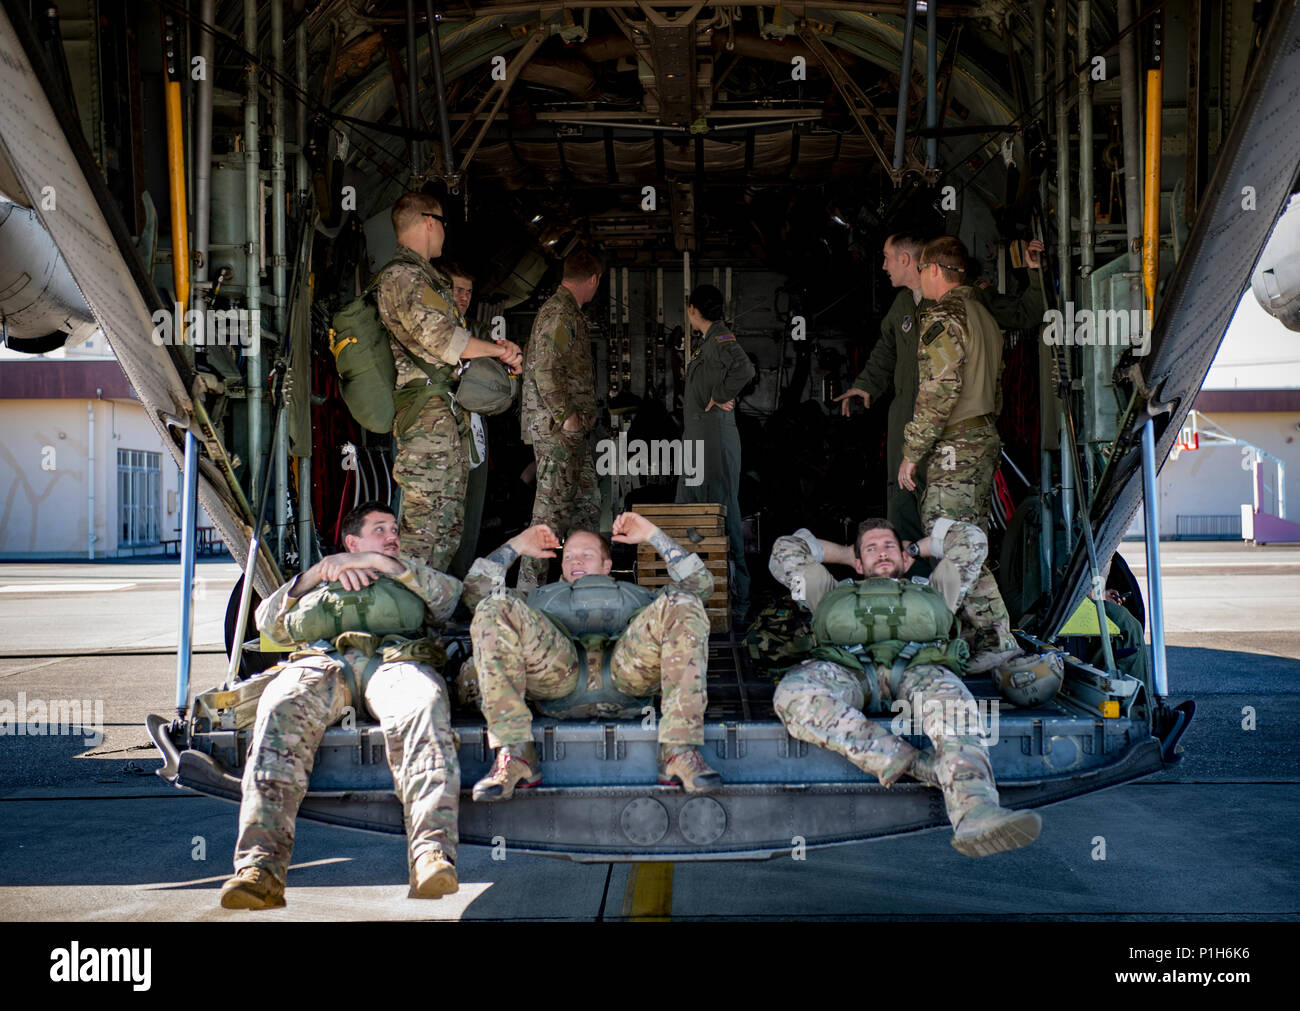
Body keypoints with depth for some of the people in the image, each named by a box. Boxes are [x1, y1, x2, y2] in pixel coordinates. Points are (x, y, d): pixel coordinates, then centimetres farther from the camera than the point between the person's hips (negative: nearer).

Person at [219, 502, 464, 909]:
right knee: (279, 709, -37)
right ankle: (260, 867, -52)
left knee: (423, 708, -40)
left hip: (396, 657, -1)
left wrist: (380, 561, 14)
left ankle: (432, 856, -58)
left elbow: (451, 593, 18)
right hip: (324, 658, 1)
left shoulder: (413, 585, 42)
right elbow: (269, 623, 27)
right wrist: (317, 572, 15)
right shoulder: (321, 583, 43)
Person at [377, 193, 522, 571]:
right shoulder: (402, 277, -11)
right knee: (428, 524, -12)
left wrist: (495, 349, 3)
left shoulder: (427, 276, 23)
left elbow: (449, 342, 21)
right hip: (429, 417, -11)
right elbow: (443, 339, -19)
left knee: (450, 523, 13)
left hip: (451, 418, 11)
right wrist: (499, 350, -5)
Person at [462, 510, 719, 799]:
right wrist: (516, 546, 39)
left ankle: (678, 753, -37)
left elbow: (701, 584, 37)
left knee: (684, 605, -25)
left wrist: (653, 535, 35)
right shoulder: (541, 596, 46)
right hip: (555, 673, 0)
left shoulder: (638, 596, 46)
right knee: (494, 608, -25)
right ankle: (515, 755, -34)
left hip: (630, 674, 0)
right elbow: (475, 589, 37)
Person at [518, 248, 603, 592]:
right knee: (551, 511, -8)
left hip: (573, 432, 10)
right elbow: (545, 370, -23)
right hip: (556, 430, -10)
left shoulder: (567, 312, 18)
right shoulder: (560, 313, -14)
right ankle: (529, 588, -3)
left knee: (588, 504, 13)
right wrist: (565, 415, -18)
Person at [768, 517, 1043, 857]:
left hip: (917, 667, 0)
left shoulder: (931, 593, 43)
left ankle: (975, 814, -63)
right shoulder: (835, 596, 43)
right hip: (849, 671, 0)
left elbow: (971, 538, 48)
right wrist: (847, 554, 53)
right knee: (793, 695, -37)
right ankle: (918, 765, -42)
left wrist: (914, 549, 54)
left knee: (951, 701, -39)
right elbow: (786, 550, 48)